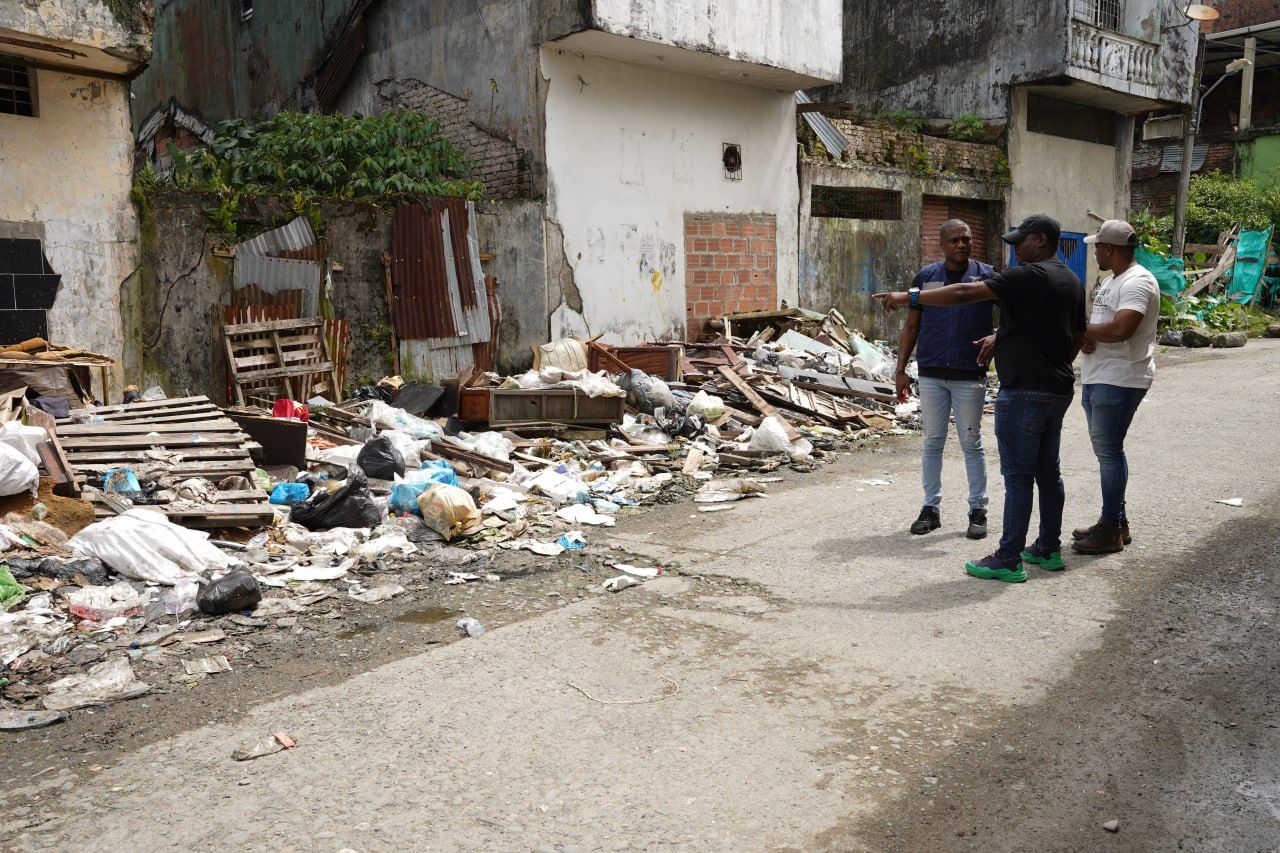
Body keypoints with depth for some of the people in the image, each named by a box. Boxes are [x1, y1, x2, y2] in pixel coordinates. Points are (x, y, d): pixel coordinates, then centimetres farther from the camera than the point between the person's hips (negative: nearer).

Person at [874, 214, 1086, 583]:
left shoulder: (1029, 276, -14)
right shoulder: (1072, 282, 14)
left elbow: (965, 293, -18)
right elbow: (1077, 338, 22)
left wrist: (910, 297, -12)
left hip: (1024, 391, -9)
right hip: (1058, 390, 10)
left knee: (1018, 476, -5)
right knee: (1047, 472, 15)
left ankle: (1009, 559, -1)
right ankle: (1048, 548, 24)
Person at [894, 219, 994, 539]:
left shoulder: (986, 276, 0)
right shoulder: (926, 277, 5)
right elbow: (911, 326, 9)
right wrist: (901, 370, 3)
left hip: (970, 376, -2)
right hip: (931, 375, 2)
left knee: (972, 444, 5)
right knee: (932, 442, 8)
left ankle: (978, 511, 14)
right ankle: (931, 508, 17)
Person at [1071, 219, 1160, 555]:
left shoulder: (1138, 282, -15)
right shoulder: (1111, 281, 18)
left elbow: (1120, 329, -28)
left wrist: (1083, 330, -12)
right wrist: (1086, 338, -2)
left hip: (1119, 381, -10)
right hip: (1096, 377, 10)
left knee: (1109, 451, -7)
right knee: (1105, 449, 15)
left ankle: (1111, 530, -1)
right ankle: (1117, 521, 25)